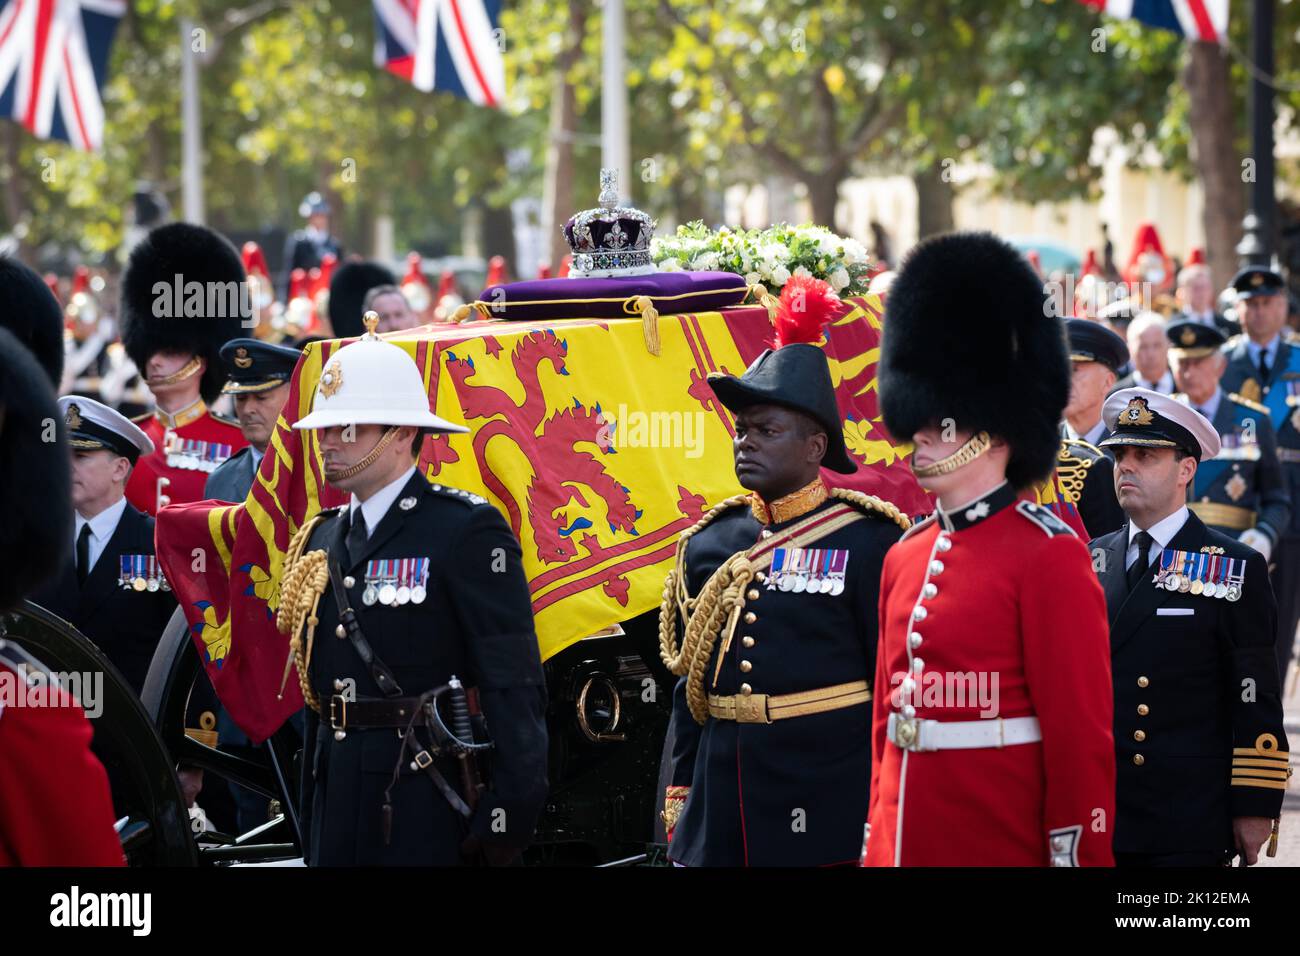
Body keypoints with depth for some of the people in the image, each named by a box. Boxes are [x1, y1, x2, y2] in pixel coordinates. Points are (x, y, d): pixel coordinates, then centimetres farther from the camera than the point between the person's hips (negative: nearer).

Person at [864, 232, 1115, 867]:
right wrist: (877, 836, 18)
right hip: (902, 845, 7)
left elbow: (1082, 729, -11)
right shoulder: (905, 558, 14)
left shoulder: (1050, 555, -8)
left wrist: (1076, 853, -14)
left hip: (1005, 846, -7)